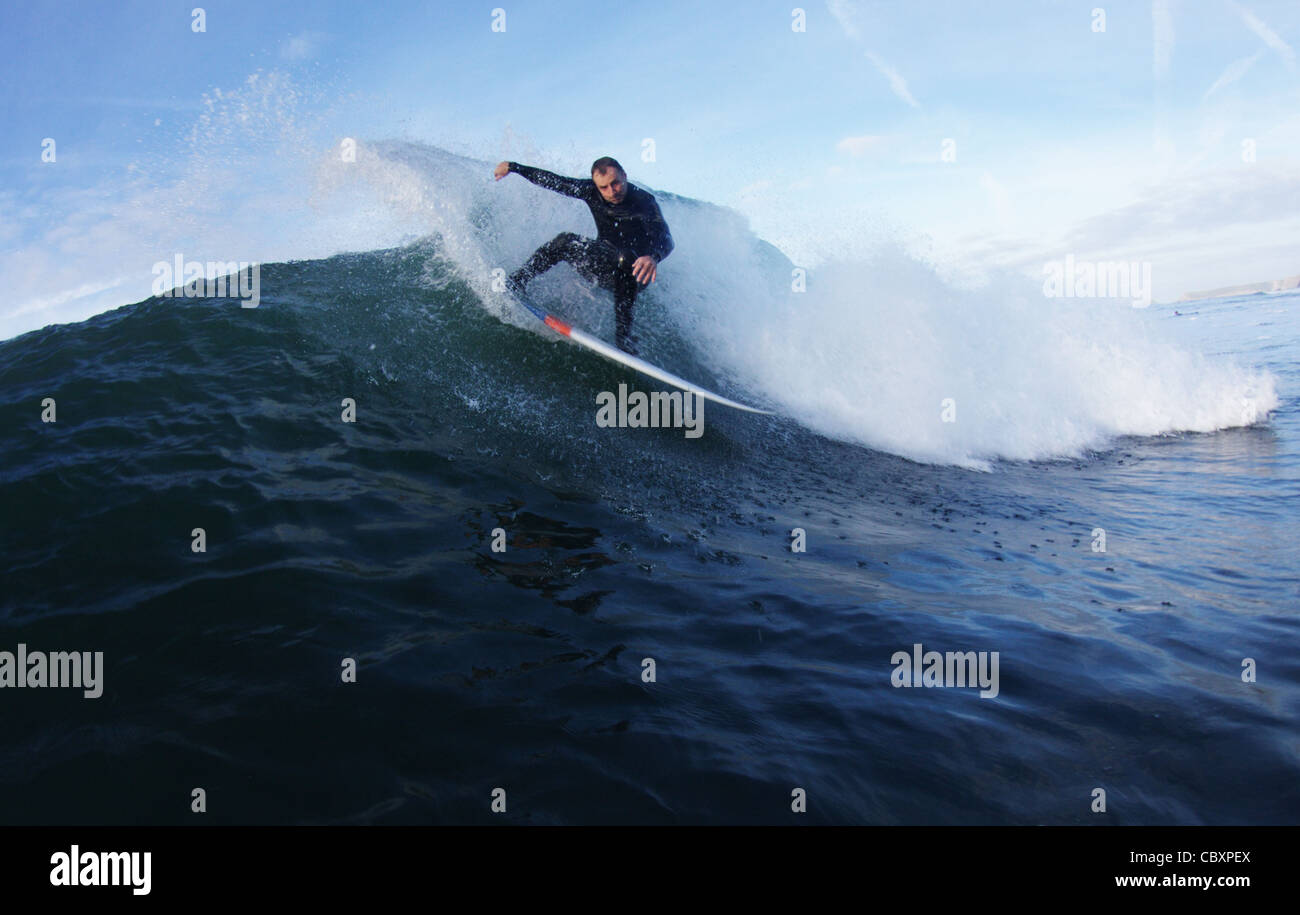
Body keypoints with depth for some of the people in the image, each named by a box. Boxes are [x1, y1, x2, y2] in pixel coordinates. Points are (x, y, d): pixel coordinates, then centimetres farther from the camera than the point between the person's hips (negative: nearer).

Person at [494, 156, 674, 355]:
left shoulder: (643, 202, -22)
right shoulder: (592, 191, -8)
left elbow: (665, 238, -36)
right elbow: (555, 181, 2)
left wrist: (653, 257, -59)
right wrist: (513, 167, 4)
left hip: (631, 276, -5)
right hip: (603, 267, 5)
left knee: (625, 257, -37)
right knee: (566, 241, -13)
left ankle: (623, 332, -40)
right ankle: (517, 281, -9)